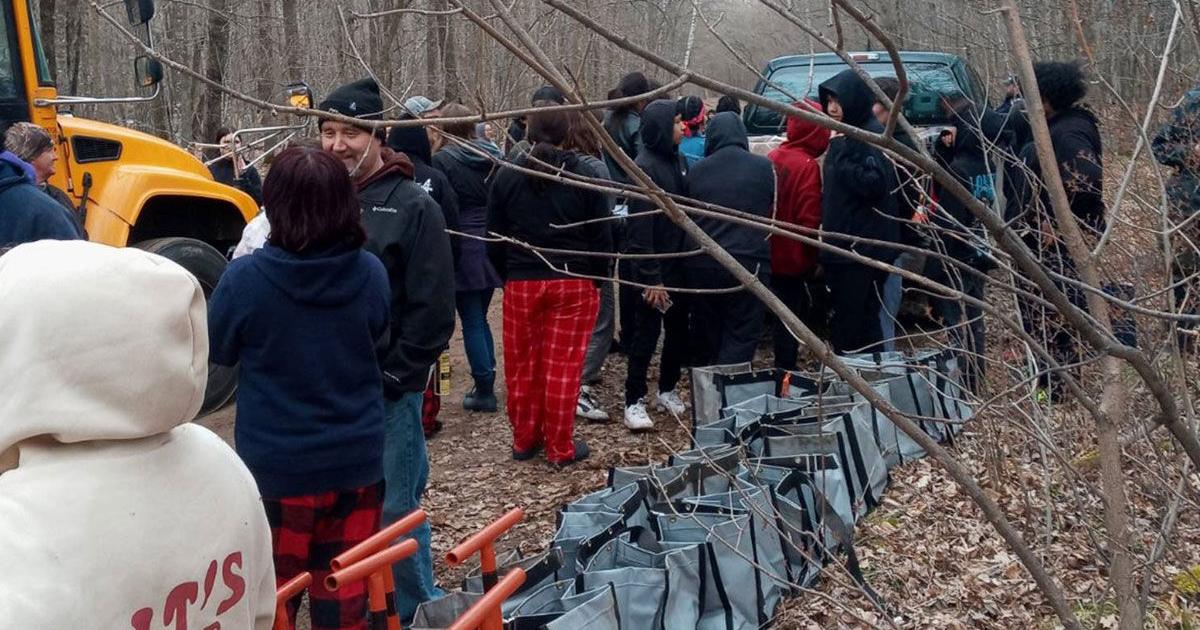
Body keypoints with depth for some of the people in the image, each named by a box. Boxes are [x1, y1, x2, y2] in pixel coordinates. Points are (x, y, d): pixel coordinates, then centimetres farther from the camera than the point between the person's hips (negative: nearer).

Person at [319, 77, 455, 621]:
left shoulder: (412, 206, -6)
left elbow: (433, 310, -9)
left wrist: (391, 378, -12)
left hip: (387, 393, -5)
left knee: (394, 513, 3)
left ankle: (417, 615, 20)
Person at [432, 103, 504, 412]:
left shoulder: (442, 160, -10)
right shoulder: (492, 156, 5)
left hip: (464, 248, -5)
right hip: (494, 246, 5)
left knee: (472, 322, 2)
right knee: (480, 318, 17)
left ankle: (485, 390, 5)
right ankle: (486, 383, 22)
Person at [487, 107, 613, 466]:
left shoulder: (506, 178, -1)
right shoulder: (585, 178, -7)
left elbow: (495, 239, 4)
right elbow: (601, 238, -3)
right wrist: (596, 278, 11)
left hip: (521, 284, 2)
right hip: (573, 284, -2)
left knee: (522, 365, 13)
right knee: (563, 366, 3)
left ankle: (524, 440, 23)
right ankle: (561, 448, 10)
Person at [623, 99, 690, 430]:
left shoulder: (677, 159, 7)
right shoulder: (644, 167, -17)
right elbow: (640, 228, -19)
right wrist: (651, 278, -21)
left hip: (679, 263, 8)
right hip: (654, 269, -7)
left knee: (679, 331, 15)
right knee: (646, 336, 1)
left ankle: (667, 390, 31)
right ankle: (634, 402, 12)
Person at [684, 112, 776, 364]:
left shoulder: (696, 171, 1)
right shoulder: (763, 167, -3)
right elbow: (773, 211, 11)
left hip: (702, 264, 3)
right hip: (749, 262, -3)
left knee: (706, 336, 15)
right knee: (741, 337, 2)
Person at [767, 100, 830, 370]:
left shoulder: (772, 158, 3)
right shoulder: (807, 166, -17)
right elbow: (809, 220, -19)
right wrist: (816, 256, -9)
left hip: (772, 256, 7)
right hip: (795, 257, -7)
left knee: (782, 317, 16)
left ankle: (781, 372, 25)